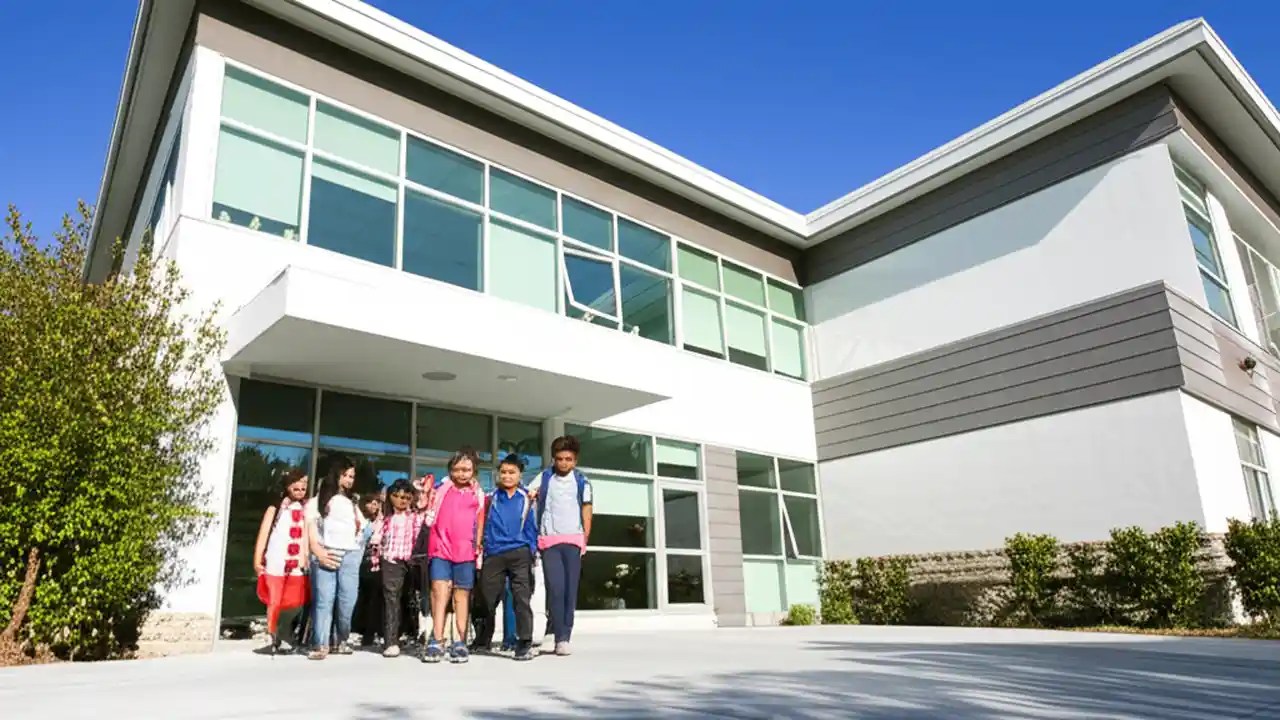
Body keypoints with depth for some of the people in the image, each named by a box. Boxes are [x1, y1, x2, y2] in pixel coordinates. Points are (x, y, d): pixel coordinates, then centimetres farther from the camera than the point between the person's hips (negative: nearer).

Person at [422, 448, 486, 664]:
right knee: (439, 590, -10)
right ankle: (437, 642, -9)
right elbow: (429, 514, 12)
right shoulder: (440, 488, 8)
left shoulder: (478, 494, 9)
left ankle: (461, 643, 10)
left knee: (462, 595, 6)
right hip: (440, 548, -1)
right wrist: (424, 496, -2)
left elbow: (480, 523, 12)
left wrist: (478, 545, 7)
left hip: (465, 551, 1)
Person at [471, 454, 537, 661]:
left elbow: (531, 527, 6)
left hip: (519, 553, -2)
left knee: (522, 598, -9)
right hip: (493, 555, 2)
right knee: (487, 598, 11)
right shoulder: (491, 497, 9)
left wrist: (531, 552, 1)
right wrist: (481, 548, 6)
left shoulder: (526, 498, 6)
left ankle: (525, 643, -6)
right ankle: (483, 640, 29)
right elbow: (483, 524, 12)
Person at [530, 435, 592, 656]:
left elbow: (587, 512, 8)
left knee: (570, 590, 0)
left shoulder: (582, 481, 7)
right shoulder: (544, 478, 7)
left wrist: (585, 540, 1)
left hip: (573, 541, 1)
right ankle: (561, 637, -4)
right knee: (555, 589, -9)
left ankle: (564, 637, 7)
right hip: (549, 541, -1)